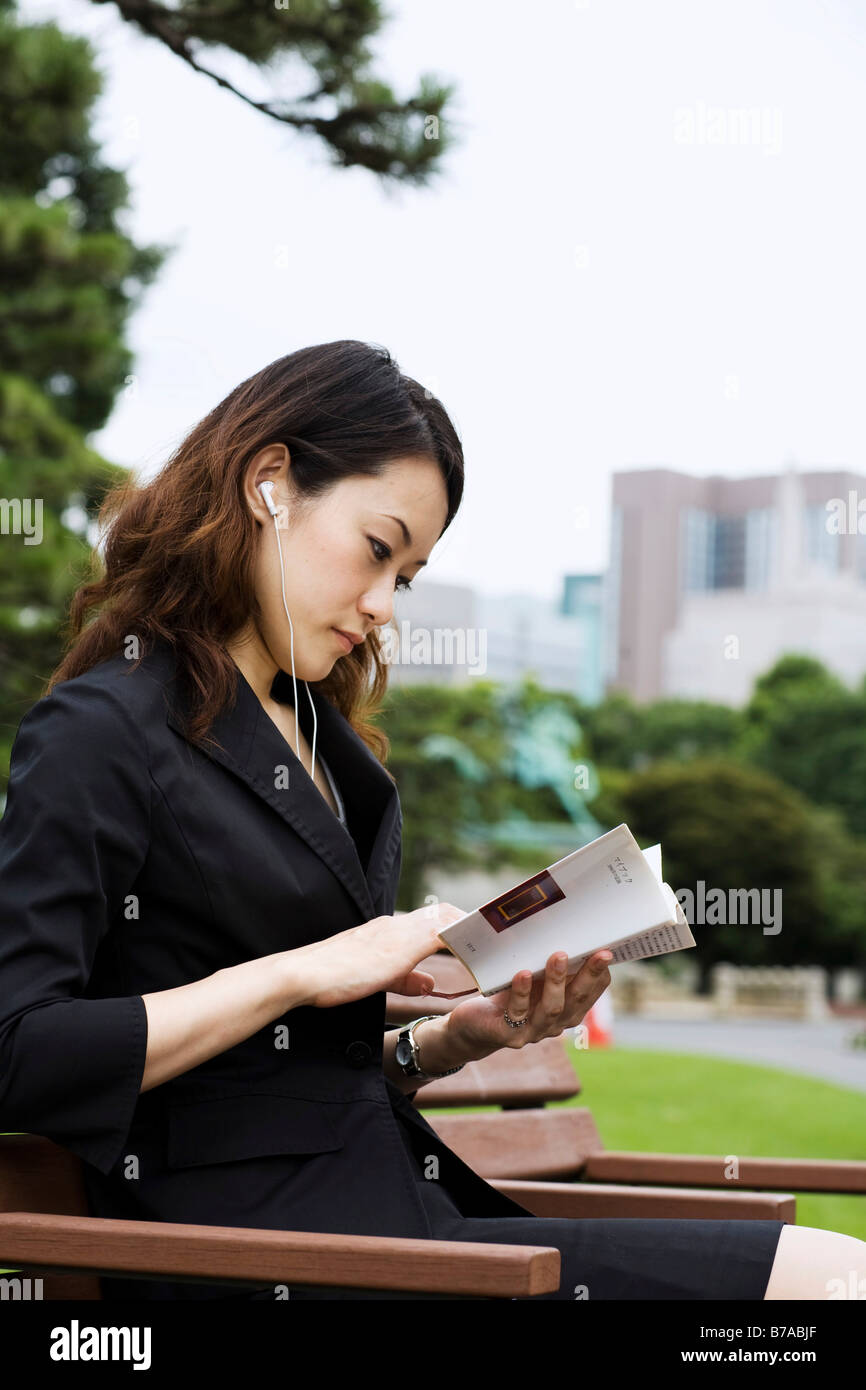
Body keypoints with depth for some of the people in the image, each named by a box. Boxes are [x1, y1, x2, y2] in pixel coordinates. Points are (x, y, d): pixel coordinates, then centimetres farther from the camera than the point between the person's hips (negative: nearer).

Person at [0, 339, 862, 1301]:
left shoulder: (317, 742, 22)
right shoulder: (102, 731, -4)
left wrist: (462, 1035, 4)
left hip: (384, 1203, 8)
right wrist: (301, 972, -13)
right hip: (266, 1258, -8)